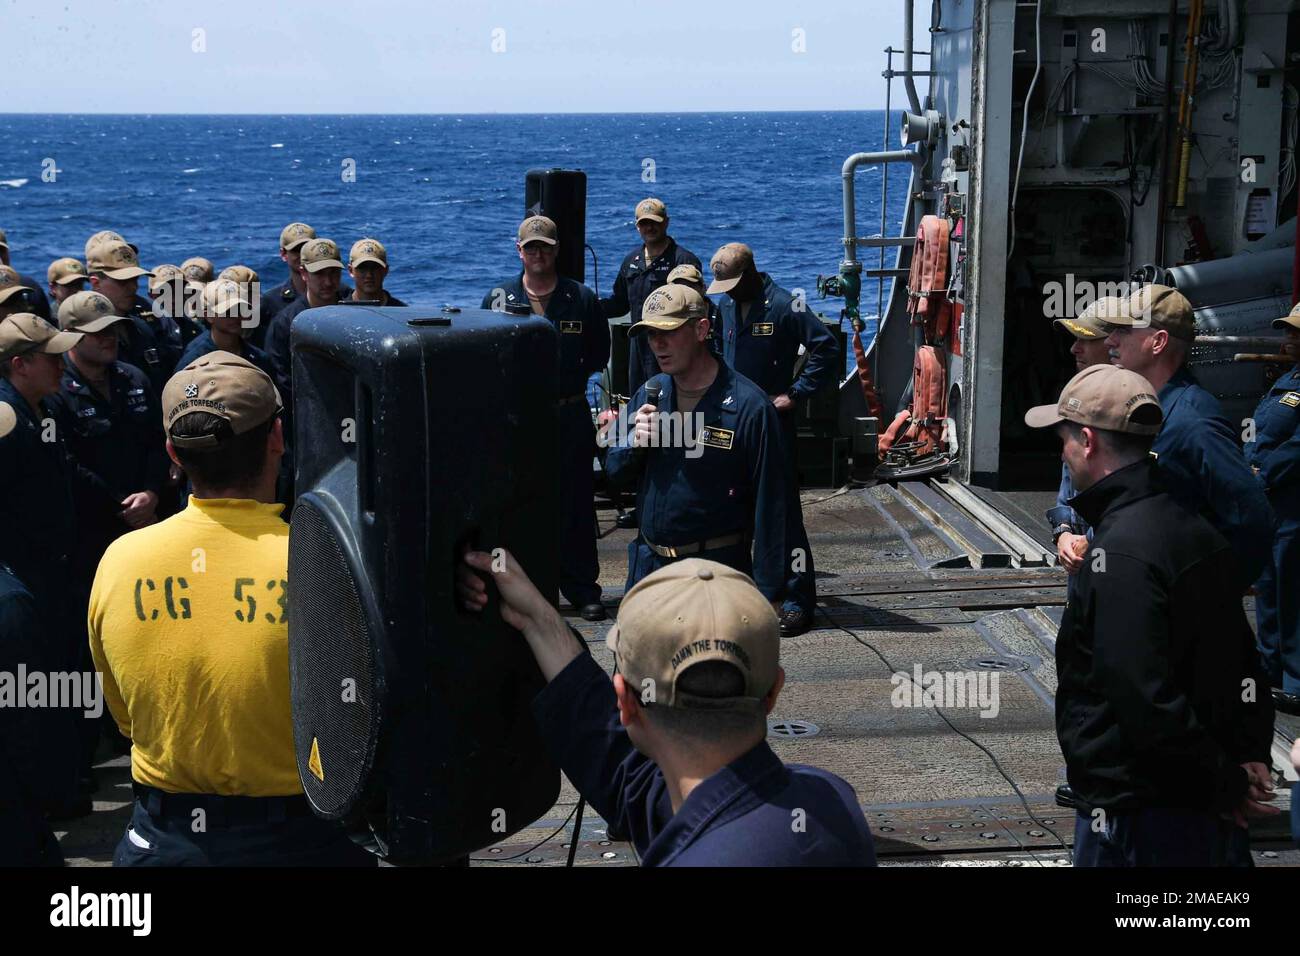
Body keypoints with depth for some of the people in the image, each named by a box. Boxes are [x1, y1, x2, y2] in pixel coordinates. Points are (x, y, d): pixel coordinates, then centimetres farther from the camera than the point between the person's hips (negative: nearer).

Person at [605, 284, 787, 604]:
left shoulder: (748, 406, -14)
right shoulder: (649, 393, 6)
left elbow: (769, 507, -13)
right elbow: (615, 472, 13)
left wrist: (768, 591, -15)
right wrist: (634, 442, -10)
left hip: (717, 572, -6)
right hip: (649, 564, 6)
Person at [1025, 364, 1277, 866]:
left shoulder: (1121, 551, -22)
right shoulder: (1191, 527, 9)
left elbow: (1144, 698, -27)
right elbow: (1243, 659, 14)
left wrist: (1225, 781, -17)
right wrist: (1251, 753, 8)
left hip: (1136, 816, -9)